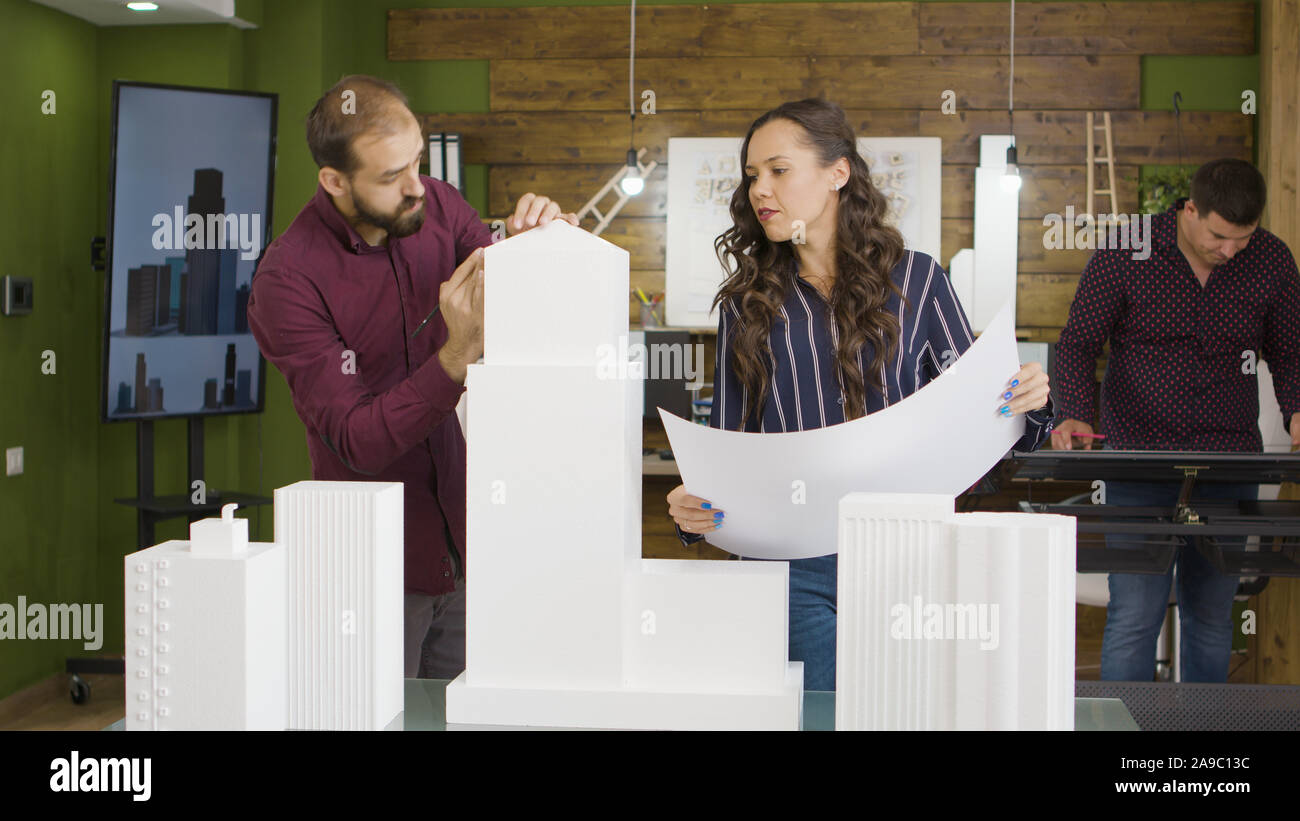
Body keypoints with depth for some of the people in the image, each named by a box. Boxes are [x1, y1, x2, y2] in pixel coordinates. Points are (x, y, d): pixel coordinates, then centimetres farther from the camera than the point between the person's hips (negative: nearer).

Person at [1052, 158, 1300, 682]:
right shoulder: (1126, 253, -7)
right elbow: (1079, 340, -2)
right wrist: (1076, 415, -18)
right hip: (1139, 457, -3)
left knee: (1212, 615, 11)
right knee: (1134, 614, -7)